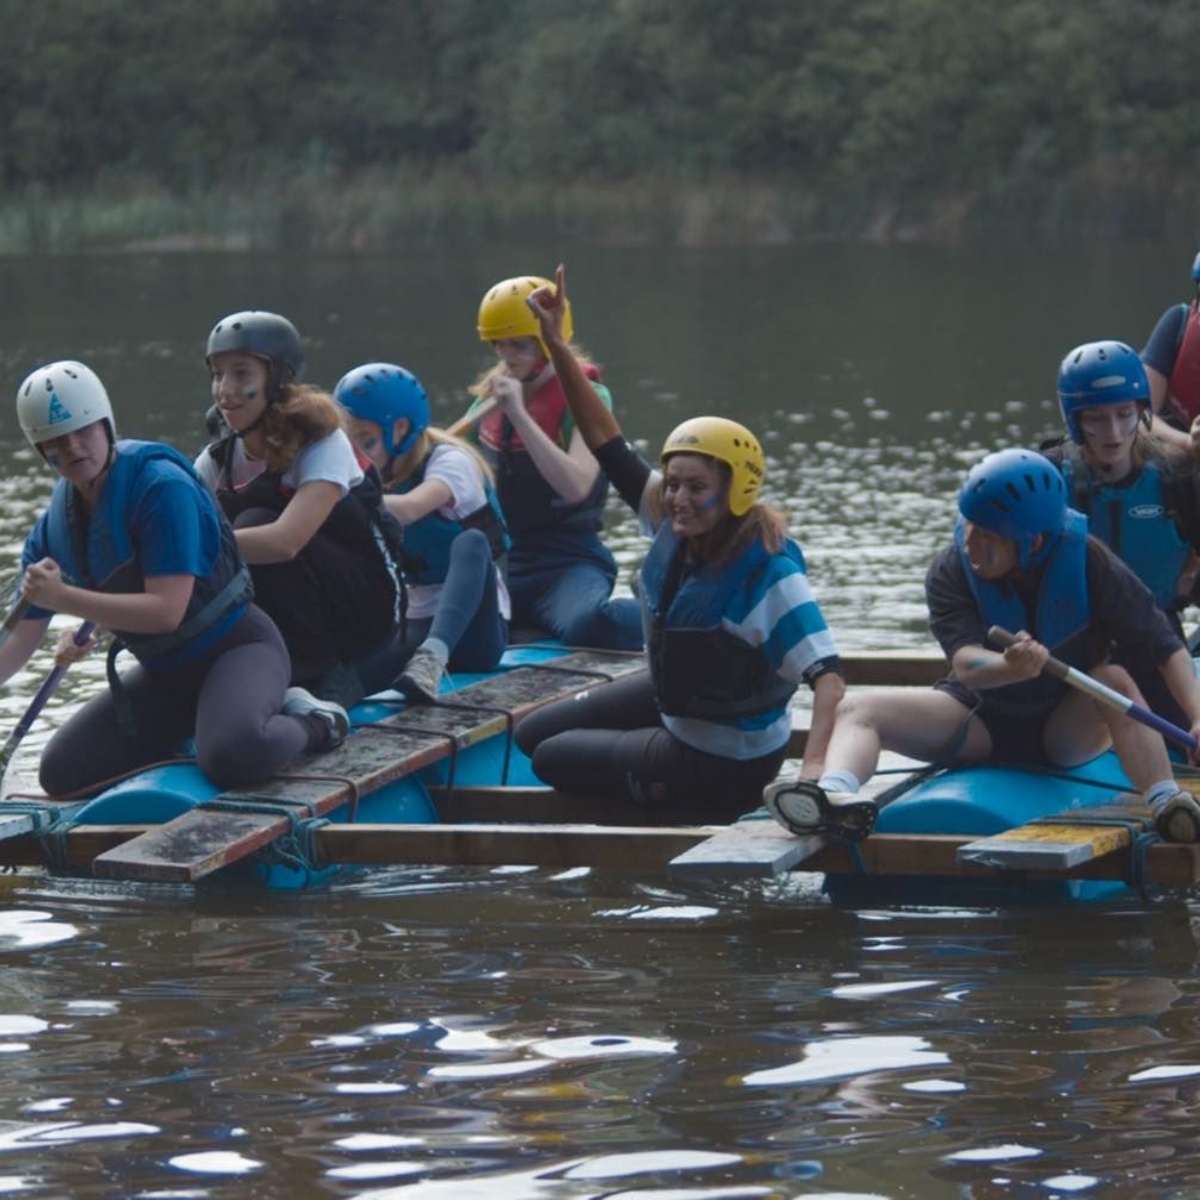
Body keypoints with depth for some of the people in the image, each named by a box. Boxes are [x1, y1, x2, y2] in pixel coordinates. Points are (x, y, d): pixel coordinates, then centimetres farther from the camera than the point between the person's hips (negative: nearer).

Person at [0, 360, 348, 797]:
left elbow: (166, 611, -28)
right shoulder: (53, 529, -1)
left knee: (232, 757, -38)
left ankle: (308, 725, -3)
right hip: (164, 674, 8)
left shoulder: (162, 486, -23)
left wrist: (63, 599, -29)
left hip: (236, 646, -8)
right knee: (62, 773, 2)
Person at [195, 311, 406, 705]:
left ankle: (320, 676, -18)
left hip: (369, 605, -6)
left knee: (257, 524, -27)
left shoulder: (322, 443, -20)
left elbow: (286, 540, -37)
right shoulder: (217, 460, 0)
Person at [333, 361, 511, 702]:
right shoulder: (383, 477, 12)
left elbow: (408, 510, -33)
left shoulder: (449, 461, -10)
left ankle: (432, 658, -58)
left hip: (472, 628, -7)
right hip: (416, 629, 7)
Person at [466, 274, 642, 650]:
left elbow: (575, 487, -21)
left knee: (591, 623, -39)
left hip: (569, 560, -7)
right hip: (502, 560, 7)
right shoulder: (492, 397, 13)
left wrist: (520, 415, -23)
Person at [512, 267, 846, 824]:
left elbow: (828, 677, -40)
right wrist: (556, 345, -14)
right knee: (534, 734, 21)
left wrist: (813, 767, -57)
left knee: (551, 757, 9)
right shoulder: (676, 526, -13)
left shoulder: (768, 572, -34)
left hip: (720, 764, -8)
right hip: (674, 704, 8)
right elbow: (607, 442, -7)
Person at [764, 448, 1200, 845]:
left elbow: (1164, 646, -15)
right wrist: (1010, 668, -52)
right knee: (857, 710, -18)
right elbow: (964, 663, -28)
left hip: (1066, 730, -1)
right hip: (981, 724, 1)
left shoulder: (1087, 563, -15)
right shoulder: (950, 572, -14)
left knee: (1114, 680, -31)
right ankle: (836, 798, -51)